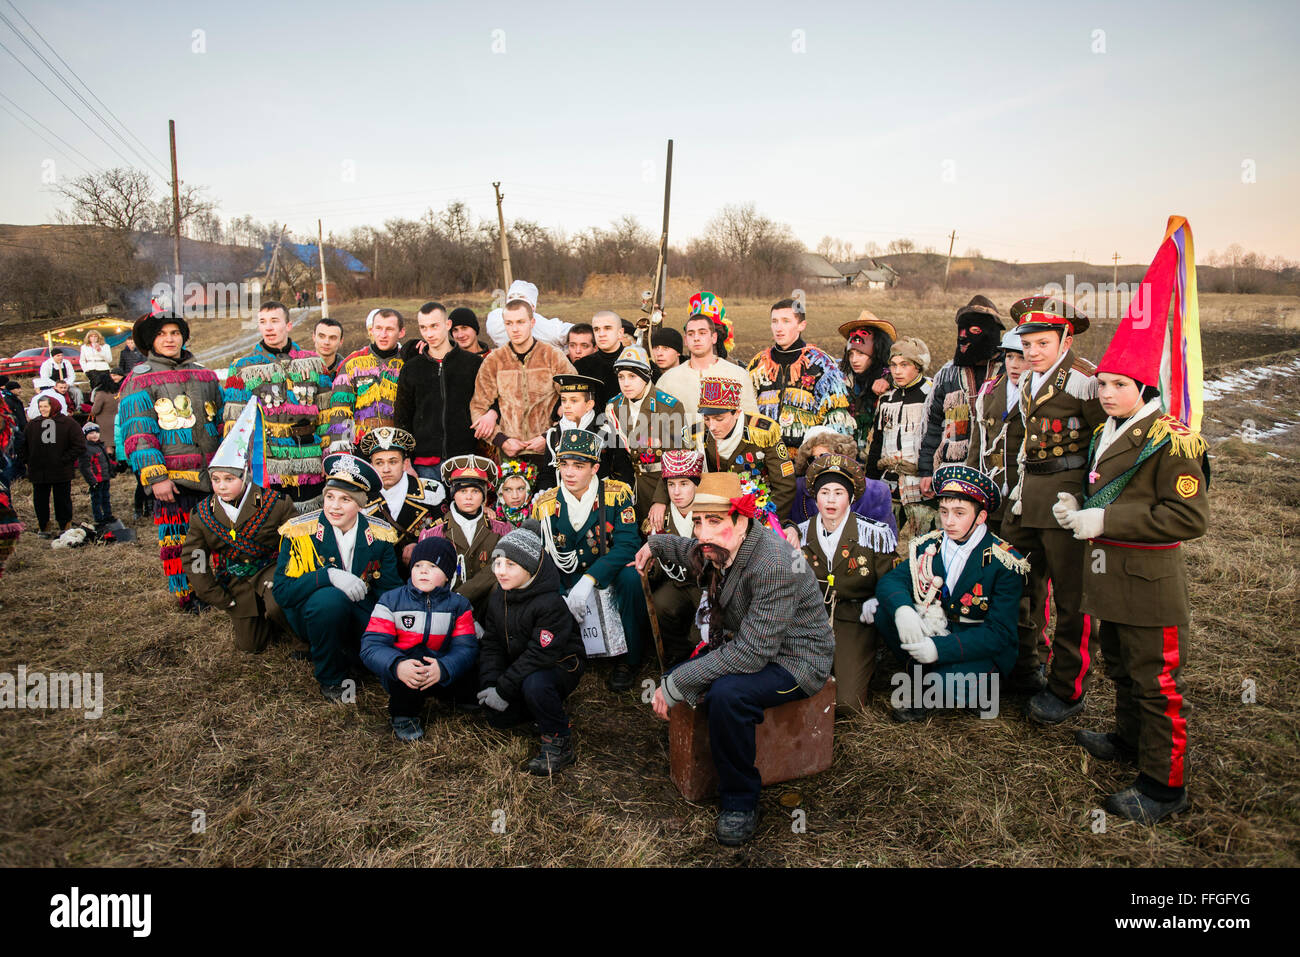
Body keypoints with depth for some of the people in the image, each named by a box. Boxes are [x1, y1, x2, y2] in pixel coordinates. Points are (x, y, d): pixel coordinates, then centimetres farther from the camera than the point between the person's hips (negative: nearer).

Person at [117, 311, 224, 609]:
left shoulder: (205, 375, 17)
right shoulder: (139, 380, 2)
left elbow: (223, 421, 21)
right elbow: (138, 433, -6)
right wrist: (155, 477, -15)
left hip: (211, 472, 4)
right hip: (172, 475, -4)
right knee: (177, 535, 2)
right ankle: (186, 595, 14)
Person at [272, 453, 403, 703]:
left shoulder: (379, 535, -5)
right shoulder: (300, 531, -12)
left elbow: (390, 590, -3)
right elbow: (281, 591, -17)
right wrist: (328, 575, -33)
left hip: (362, 615, 2)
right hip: (310, 614, -2)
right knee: (331, 598, -36)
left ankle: (346, 656, 10)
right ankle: (329, 678, -11)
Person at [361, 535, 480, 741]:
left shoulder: (458, 605, 4)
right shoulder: (391, 601, 1)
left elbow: (466, 647, -8)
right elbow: (371, 645, -9)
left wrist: (443, 668, -32)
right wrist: (397, 665, -32)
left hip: (443, 678, 1)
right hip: (403, 677, -1)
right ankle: (403, 716, -4)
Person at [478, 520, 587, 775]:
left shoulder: (550, 603, -25)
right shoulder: (497, 598, 0)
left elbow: (541, 654, -28)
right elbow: (491, 644, 2)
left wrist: (504, 688, -25)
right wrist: (490, 684, -14)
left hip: (560, 666, -8)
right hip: (518, 666, 8)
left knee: (534, 684, -37)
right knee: (498, 718, -2)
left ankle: (559, 742, -17)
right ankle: (547, 704, 22)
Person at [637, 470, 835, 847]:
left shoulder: (775, 565, -32)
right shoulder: (717, 548, -5)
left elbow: (752, 653, -35)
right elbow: (689, 550, 25)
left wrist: (677, 685, -31)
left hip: (793, 658, -9)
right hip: (747, 644, 9)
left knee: (726, 694, -33)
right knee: (671, 680, 0)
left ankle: (740, 803, -10)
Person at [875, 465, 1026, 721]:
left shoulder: (1004, 563, -16)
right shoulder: (929, 545, -1)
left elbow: (998, 633, -20)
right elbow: (890, 581, -8)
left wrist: (941, 648, -32)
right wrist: (902, 610, -33)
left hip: (981, 650, -4)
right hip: (933, 631, 4)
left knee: (949, 689, -35)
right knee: (883, 611, -18)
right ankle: (920, 678, -3)